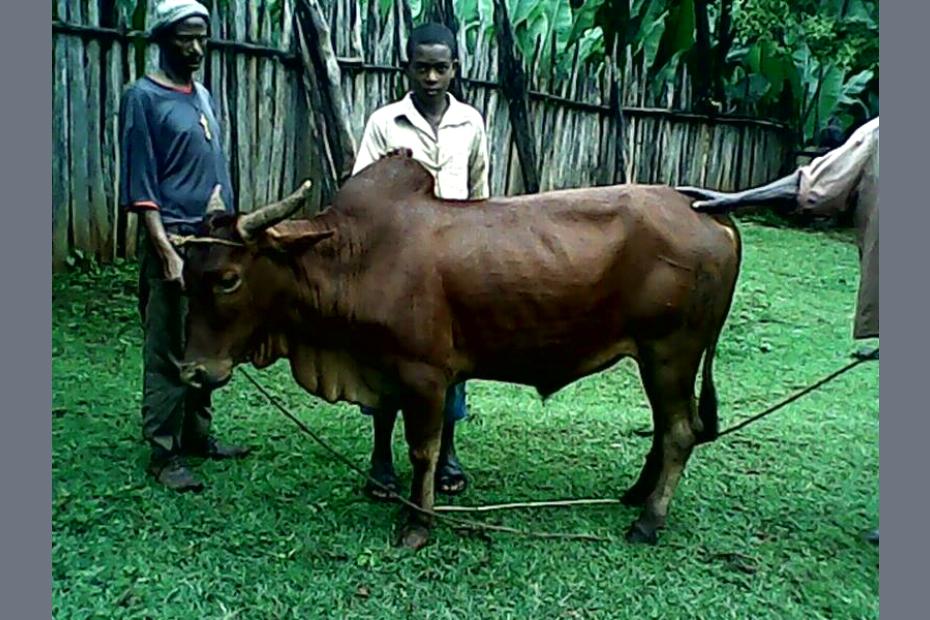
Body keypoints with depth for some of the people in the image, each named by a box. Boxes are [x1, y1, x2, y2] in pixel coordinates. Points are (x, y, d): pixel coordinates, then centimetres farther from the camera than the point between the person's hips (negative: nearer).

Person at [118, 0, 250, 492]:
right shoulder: (143, 97, -5)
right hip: (173, 241, -7)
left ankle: (196, 435, 25)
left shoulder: (203, 95, 16)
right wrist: (167, 252, -17)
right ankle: (163, 453, 8)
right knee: (168, 352, -2)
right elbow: (141, 185, -10)